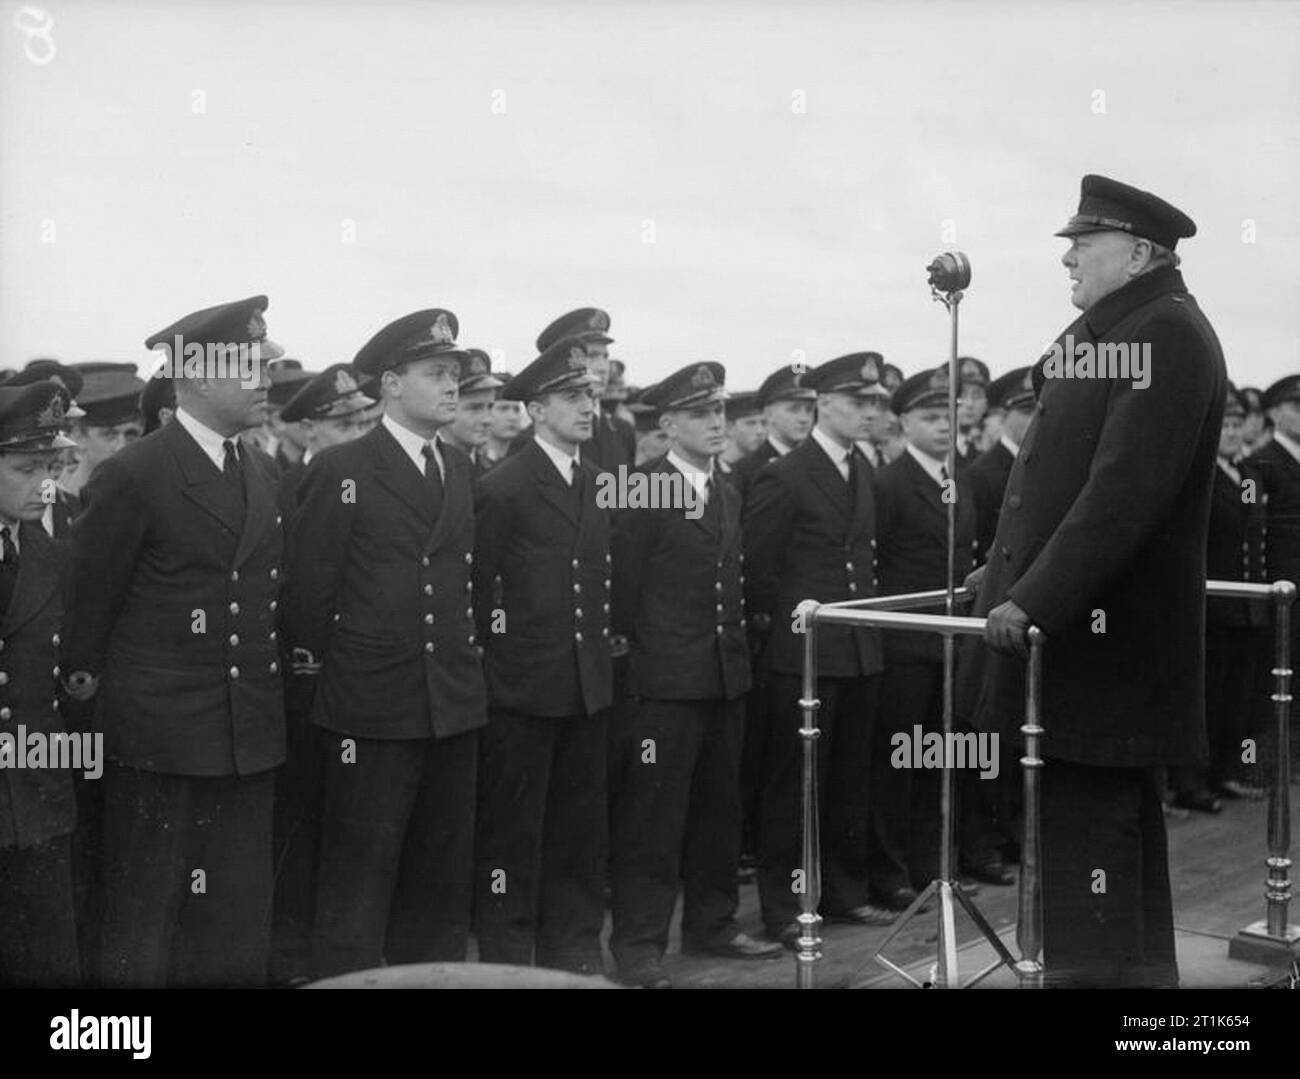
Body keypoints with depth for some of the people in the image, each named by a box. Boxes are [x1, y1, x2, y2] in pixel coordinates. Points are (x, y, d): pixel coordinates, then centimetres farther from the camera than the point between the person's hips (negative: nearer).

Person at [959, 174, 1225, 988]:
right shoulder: (1099, 328, 14)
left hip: (1108, 636, -10)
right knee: (1122, 820, 19)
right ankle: (1140, 968, 32)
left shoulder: (1170, 336, -14)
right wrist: (1008, 575, 16)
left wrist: (1035, 600, -23)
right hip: (1068, 619, 10)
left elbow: (1124, 491, -22)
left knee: (1092, 824, -5)